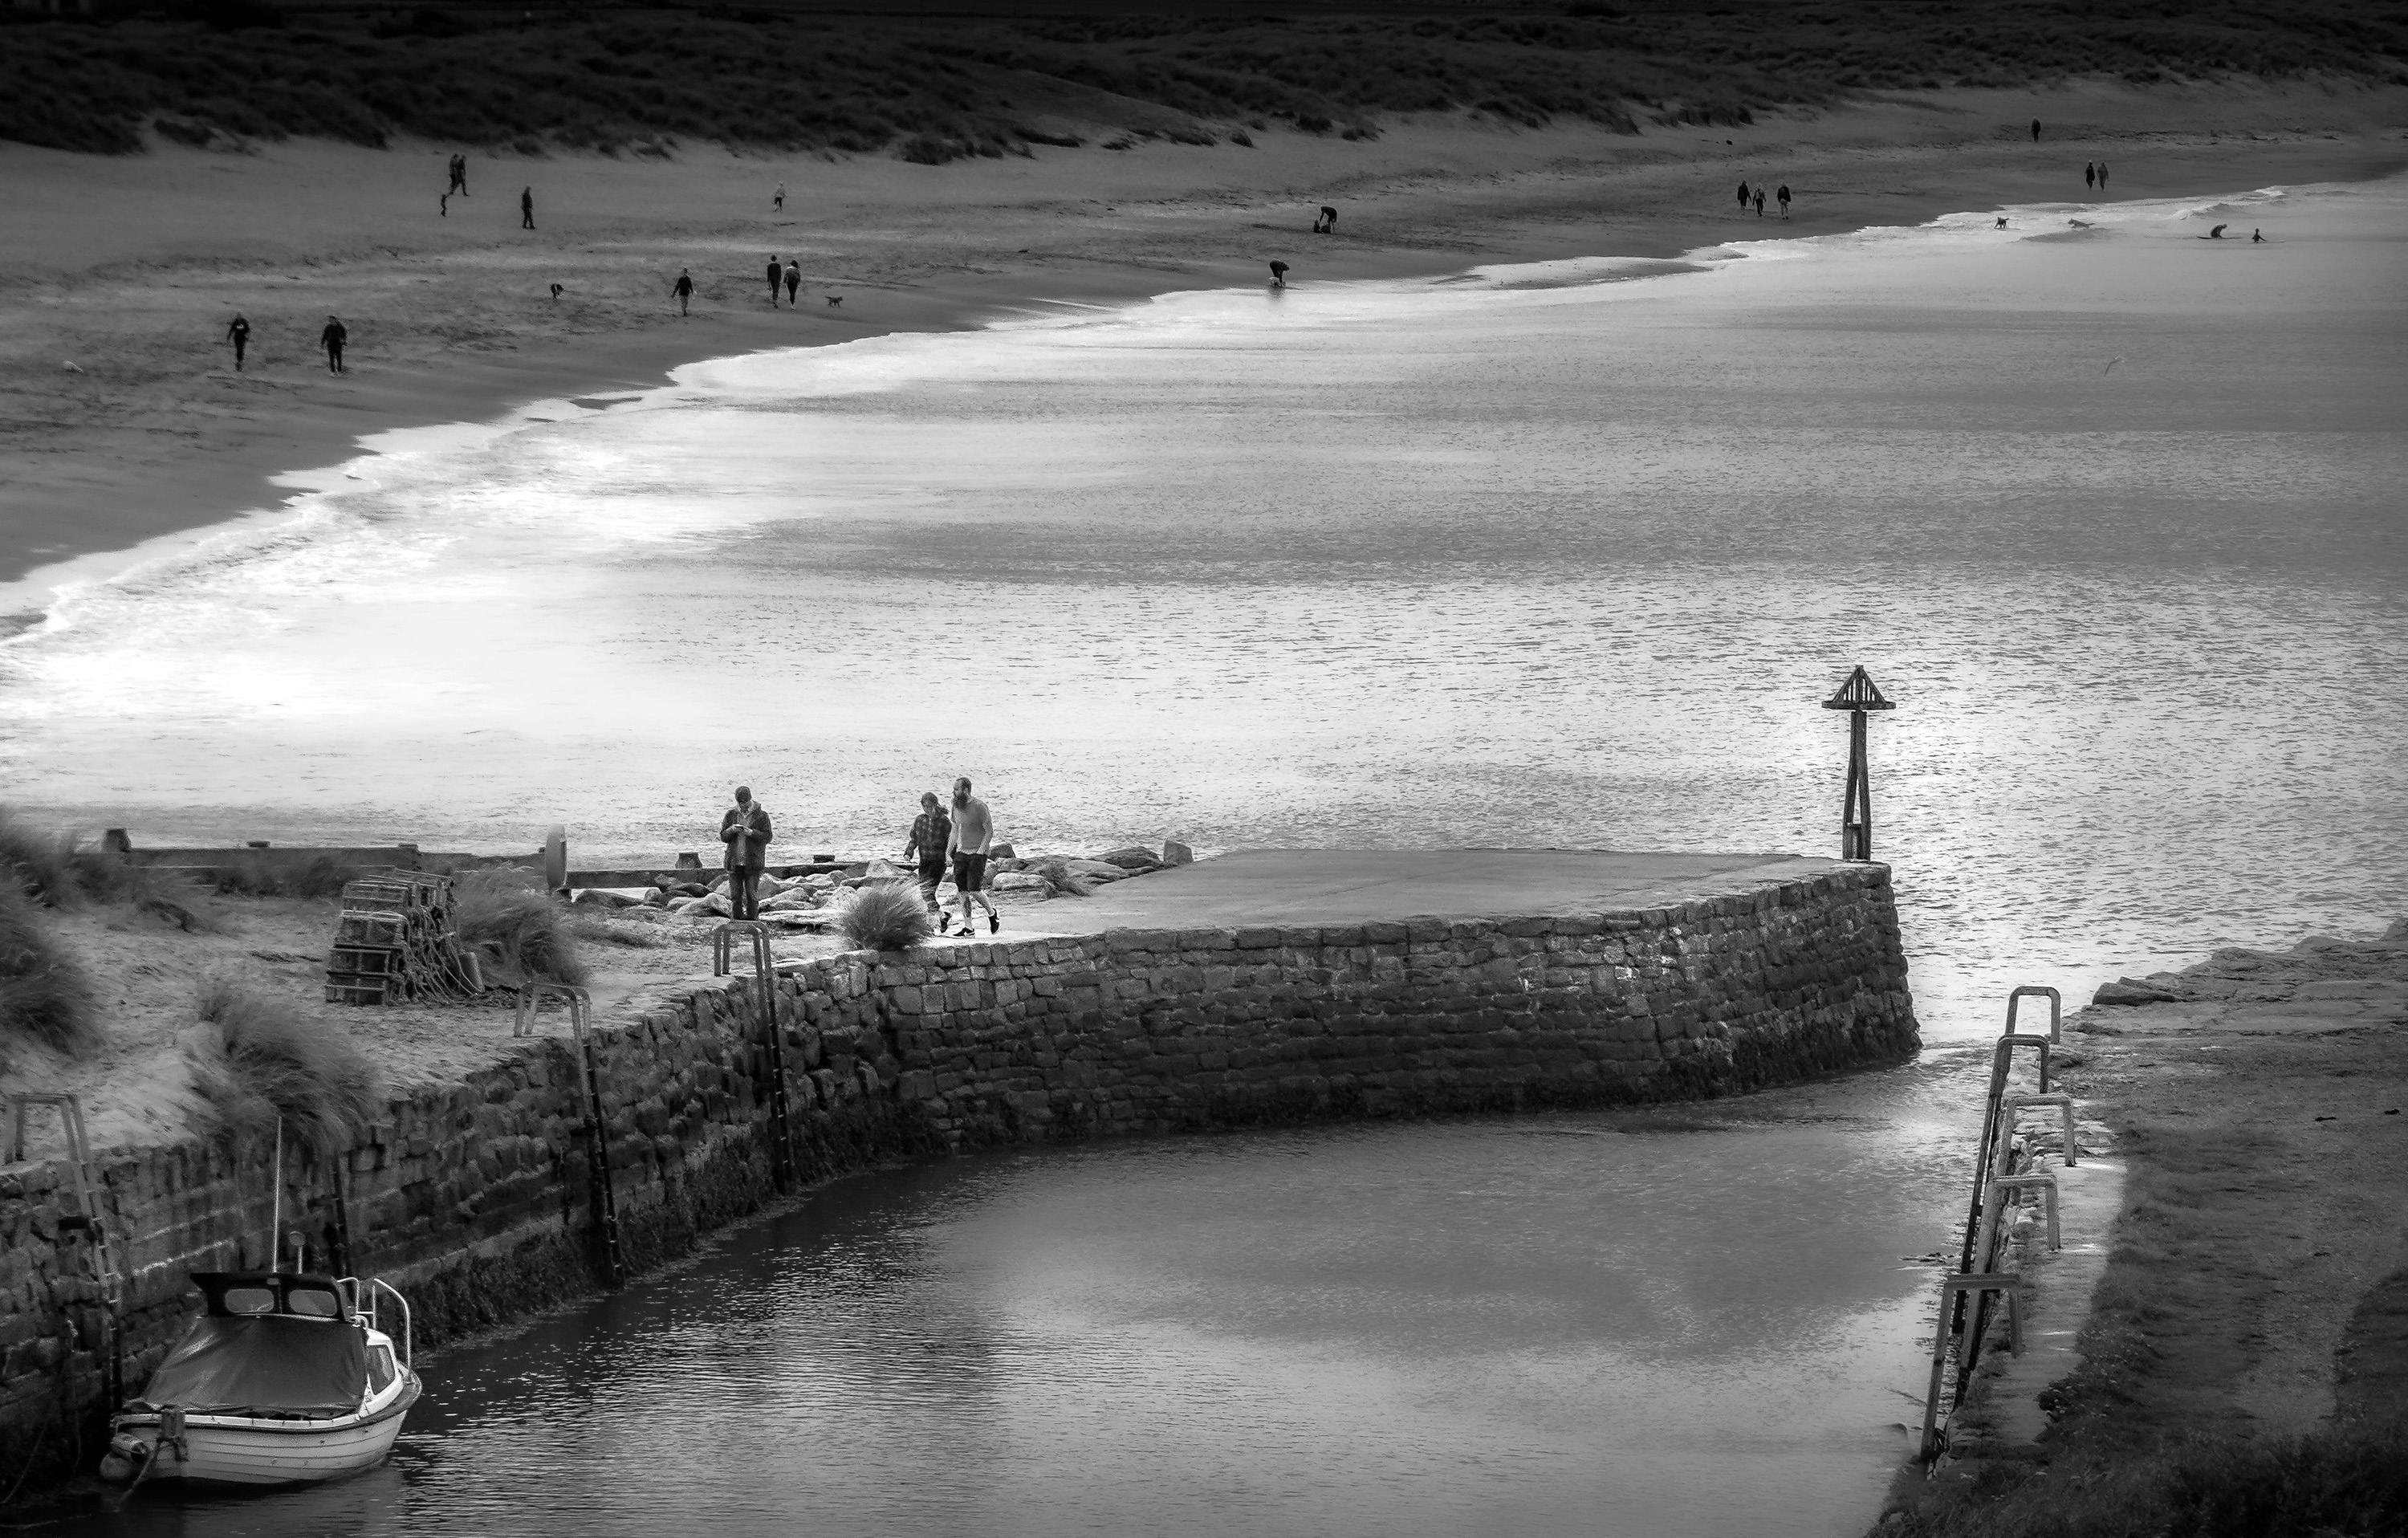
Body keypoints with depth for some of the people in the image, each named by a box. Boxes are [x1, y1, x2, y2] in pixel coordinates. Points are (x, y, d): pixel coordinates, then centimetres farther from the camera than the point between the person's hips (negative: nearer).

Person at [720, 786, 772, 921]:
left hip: (753, 863, -3)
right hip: (734, 862, 3)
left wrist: (752, 833, -21)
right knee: (735, 896, 2)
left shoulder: (761, 816, 0)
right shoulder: (731, 815, 8)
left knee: (752, 895, -4)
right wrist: (731, 830, -16)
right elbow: (723, 837, 6)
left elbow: (768, 837, -5)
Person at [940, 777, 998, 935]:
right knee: (962, 892, 1)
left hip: (978, 853, -6)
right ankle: (967, 927, 6)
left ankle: (992, 914, 14)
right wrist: (947, 854, 13)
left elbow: (990, 831, -10)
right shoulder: (956, 806, 9)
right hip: (961, 852, 6)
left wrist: (980, 852, -16)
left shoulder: (979, 806, -12)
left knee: (974, 891, -12)